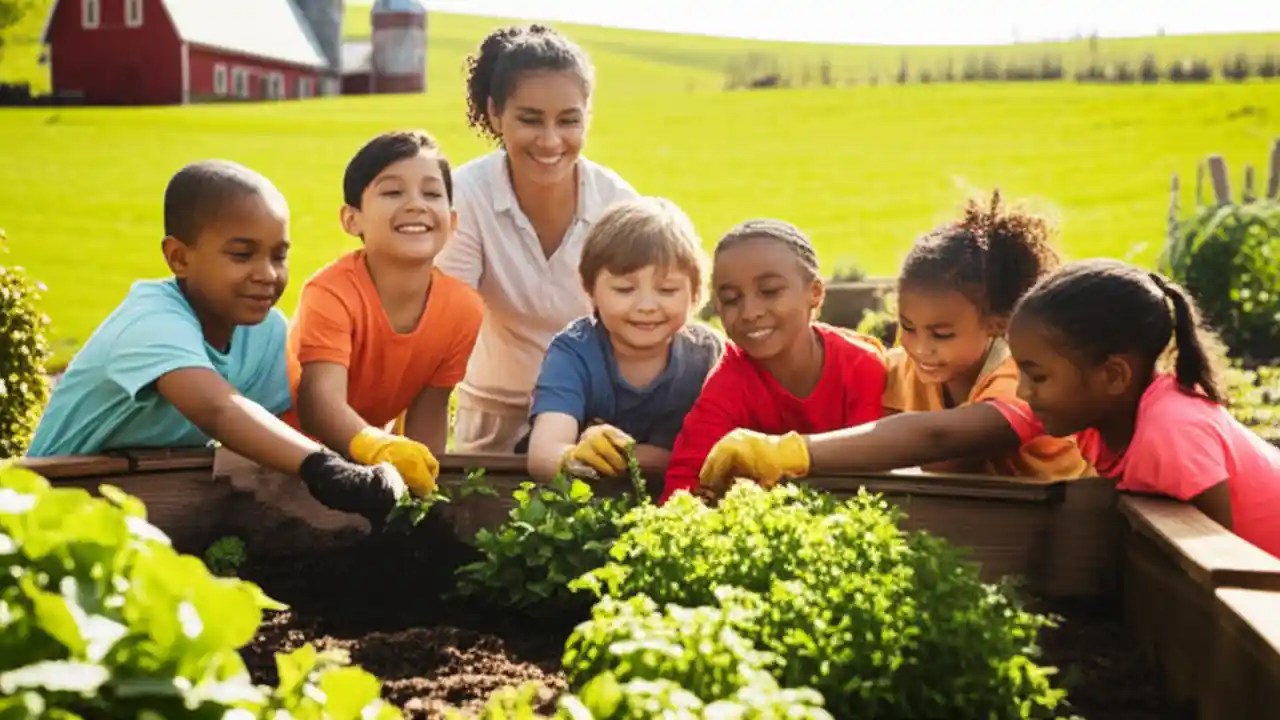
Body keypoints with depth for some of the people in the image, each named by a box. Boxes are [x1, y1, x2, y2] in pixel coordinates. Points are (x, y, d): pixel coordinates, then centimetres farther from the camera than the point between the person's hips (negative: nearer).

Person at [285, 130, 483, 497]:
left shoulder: (462, 309, -14)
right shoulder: (332, 293, -26)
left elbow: (429, 410, -5)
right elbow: (321, 401, -38)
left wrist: (421, 471, -18)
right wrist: (376, 447, -56)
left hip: (366, 443, 4)